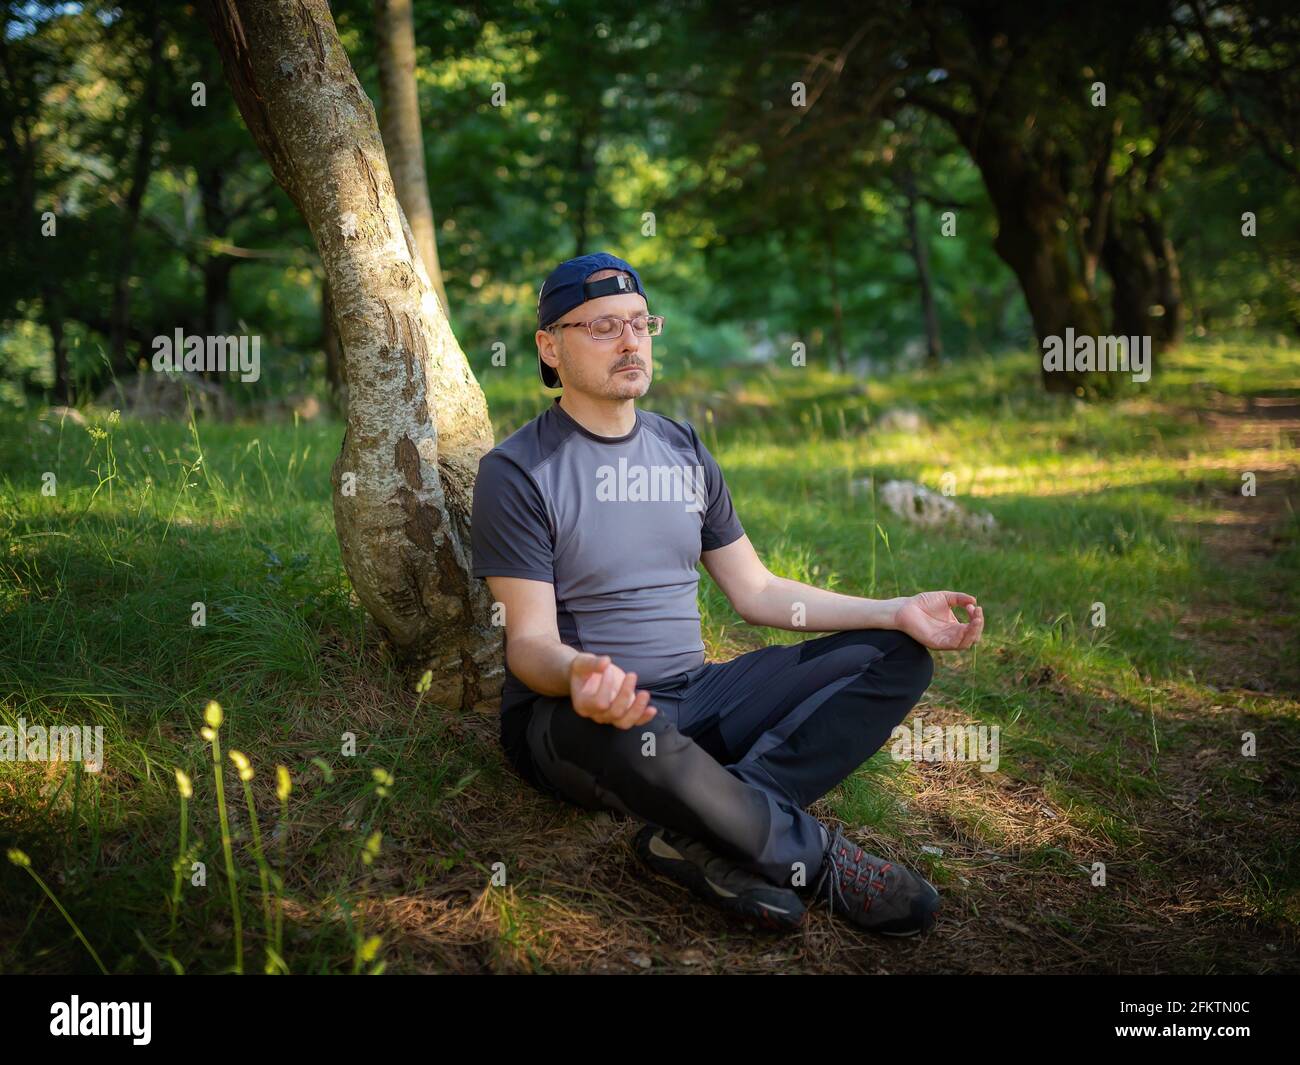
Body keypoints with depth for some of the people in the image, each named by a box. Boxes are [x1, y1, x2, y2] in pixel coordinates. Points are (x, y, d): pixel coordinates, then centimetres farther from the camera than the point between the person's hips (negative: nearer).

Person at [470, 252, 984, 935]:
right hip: (574, 717, -6)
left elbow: (756, 591, 15)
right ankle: (817, 858, -19)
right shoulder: (517, 471, -6)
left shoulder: (683, 449, 13)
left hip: (695, 699, 7)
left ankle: (705, 839, -27)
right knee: (633, 736, -43)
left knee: (896, 657, -6)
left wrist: (896, 613, 4)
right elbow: (530, 640, -13)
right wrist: (578, 674, -39)